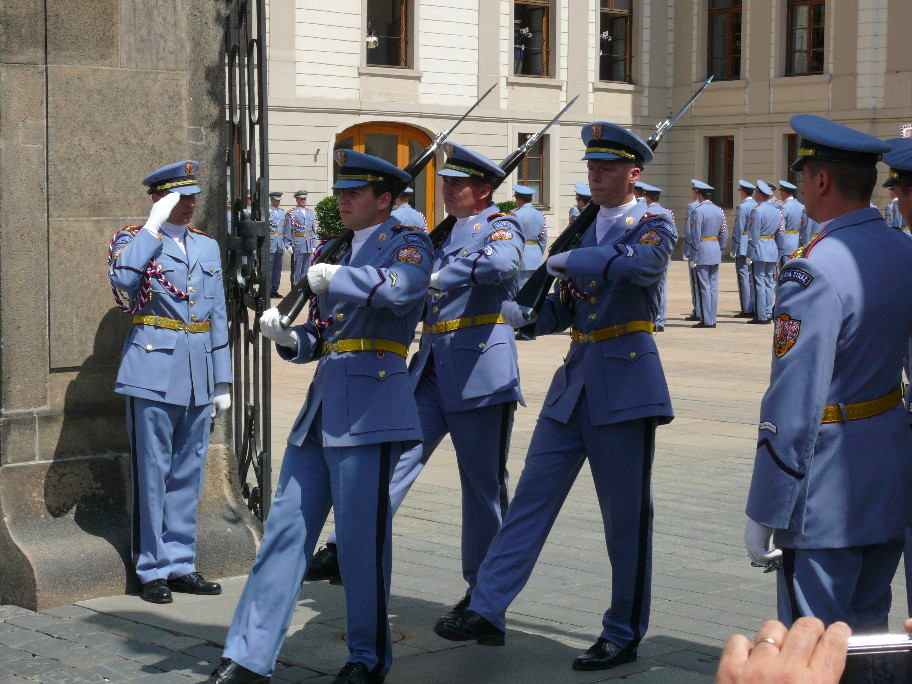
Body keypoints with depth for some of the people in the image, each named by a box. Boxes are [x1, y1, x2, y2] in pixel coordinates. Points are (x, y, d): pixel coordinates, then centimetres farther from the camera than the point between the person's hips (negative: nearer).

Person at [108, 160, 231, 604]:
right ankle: (153, 569, 9)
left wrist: (222, 381, 13)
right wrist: (154, 227, -18)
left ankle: (181, 564, 19)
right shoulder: (133, 240, 0)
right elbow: (121, 280, -23)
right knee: (151, 472, 0)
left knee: (188, 472, 10)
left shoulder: (208, 247, 15)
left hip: (200, 375, 5)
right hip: (154, 371, -5)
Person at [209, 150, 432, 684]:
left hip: (370, 411, -7)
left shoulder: (406, 244, -1)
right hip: (322, 408, 7)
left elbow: (404, 285, -26)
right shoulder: (335, 250, 20)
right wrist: (287, 336, 1)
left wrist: (337, 277, -19)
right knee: (286, 529, 5)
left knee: (363, 539, -2)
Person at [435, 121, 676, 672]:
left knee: (626, 515, 2)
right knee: (532, 498, 2)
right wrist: (523, 314, -3)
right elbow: (565, 312, 16)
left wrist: (569, 260, -19)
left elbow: (640, 262, -27)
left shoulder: (654, 226, -2)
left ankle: (624, 636, 14)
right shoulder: (584, 228, 16)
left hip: (625, 384, -6)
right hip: (575, 380, 6)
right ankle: (487, 611, 4)